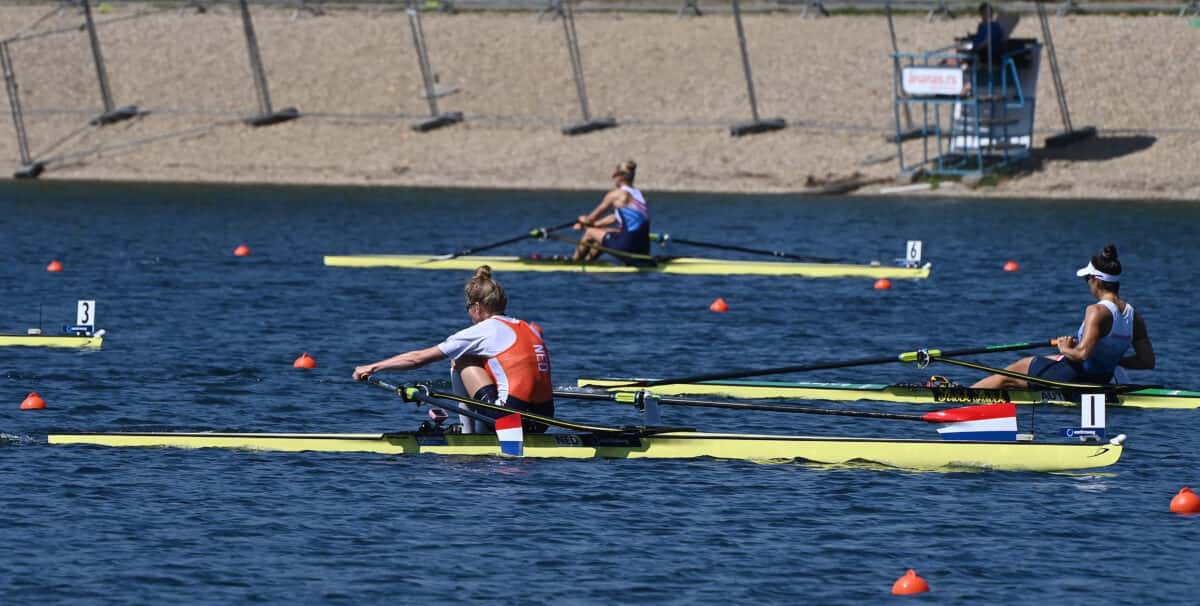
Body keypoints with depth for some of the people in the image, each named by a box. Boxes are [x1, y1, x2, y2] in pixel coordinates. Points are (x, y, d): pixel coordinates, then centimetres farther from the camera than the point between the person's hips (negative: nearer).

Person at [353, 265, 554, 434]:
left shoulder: (483, 331, -2)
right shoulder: (532, 329, 15)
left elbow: (418, 358, 4)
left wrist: (372, 368, 15)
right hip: (543, 422, 7)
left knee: (460, 360, 11)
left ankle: (468, 432, 11)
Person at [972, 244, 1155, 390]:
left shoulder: (1097, 311, -26)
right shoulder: (1133, 315, -4)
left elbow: (1083, 352, -36)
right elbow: (1148, 361, -2)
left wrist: (1065, 349, -14)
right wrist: (1112, 358, 10)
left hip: (1072, 377, -8)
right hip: (1100, 379, 8)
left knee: (1007, 376, 15)